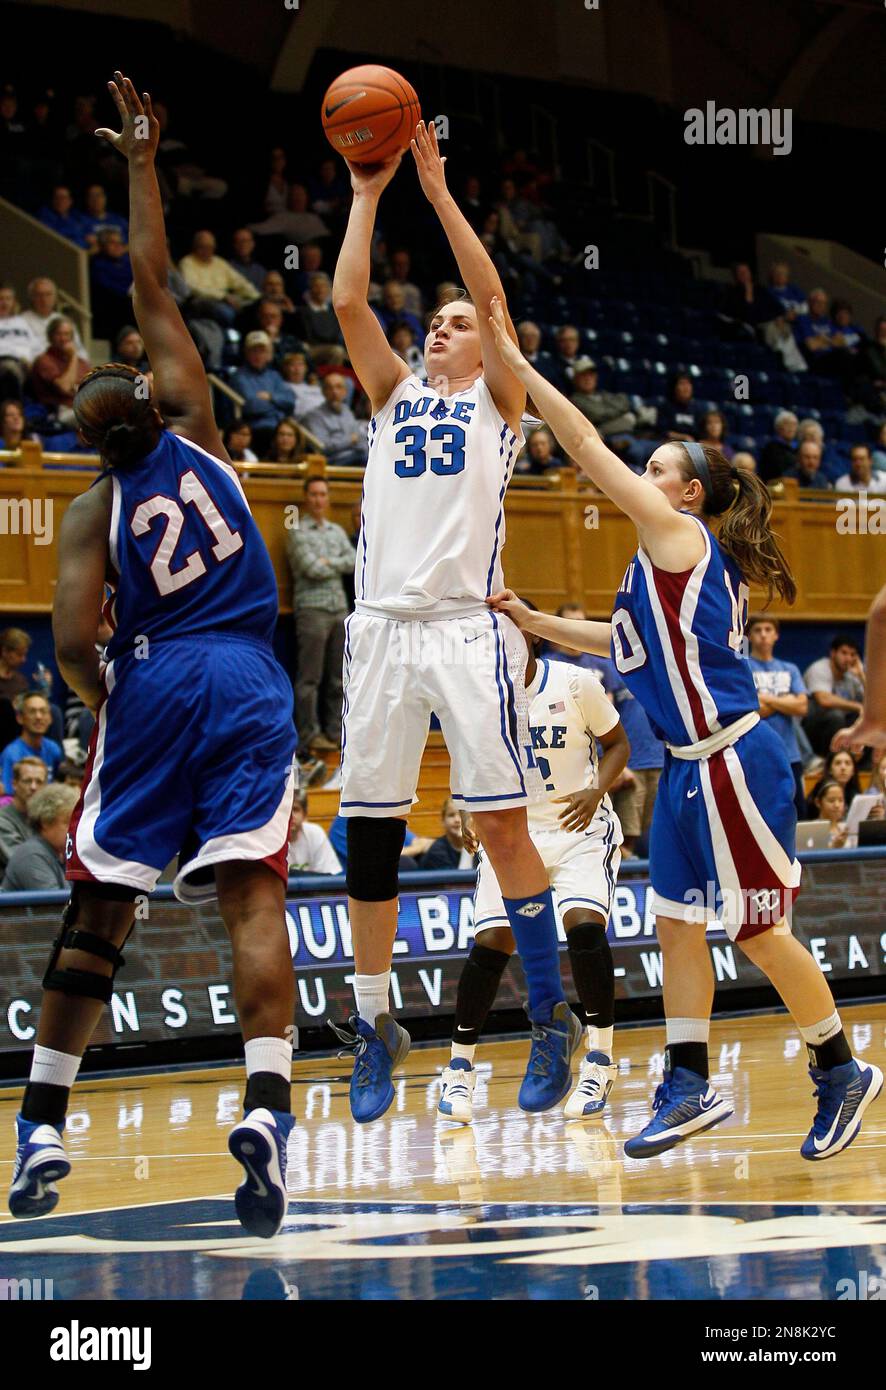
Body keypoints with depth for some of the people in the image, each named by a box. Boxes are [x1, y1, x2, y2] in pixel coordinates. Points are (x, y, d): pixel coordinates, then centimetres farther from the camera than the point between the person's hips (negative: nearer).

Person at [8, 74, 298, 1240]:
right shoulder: (197, 434, 2)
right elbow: (154, 290, 8)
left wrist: (101, 696, 8)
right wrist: (142, 165, 12)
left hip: (150, 688, 0)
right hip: (248, 684, 1)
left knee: (98, 909, 10)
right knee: (253, 895, -10)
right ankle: (266, 1106, -30)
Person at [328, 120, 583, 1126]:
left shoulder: (498, 401, 11)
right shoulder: (394, 398, 20)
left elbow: (494, 297, -2)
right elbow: (348, 303, 9)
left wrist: (438, 191, -5)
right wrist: (366, 194, 7)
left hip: (467, 623, -4)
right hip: (382, 623, 4)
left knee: (499, 820, -8)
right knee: (370, 829, 2)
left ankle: (551, 1016, 0)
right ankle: (373, 1025, 10)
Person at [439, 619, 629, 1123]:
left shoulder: (576, 683, -12)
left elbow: (617, 744, 0)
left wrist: (597, 789, -18)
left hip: (579, 824, -2)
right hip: (512, 829, 2)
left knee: (584, 925, -24)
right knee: (490, 943, -11)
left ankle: (601, 1058, -7)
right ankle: (460, 1066, 7)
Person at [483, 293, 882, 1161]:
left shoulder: (680, 534, -11)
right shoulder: (671, 559, 15)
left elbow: (590, 450, -14)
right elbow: (629, 640, 27)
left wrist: (516, 364, -11)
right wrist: (534, 623, 21)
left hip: (730, 762, -10)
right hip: (689, 765, 10)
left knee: (757, 930, -2)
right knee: (676, 921, 8)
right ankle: (689, 1087, 11)